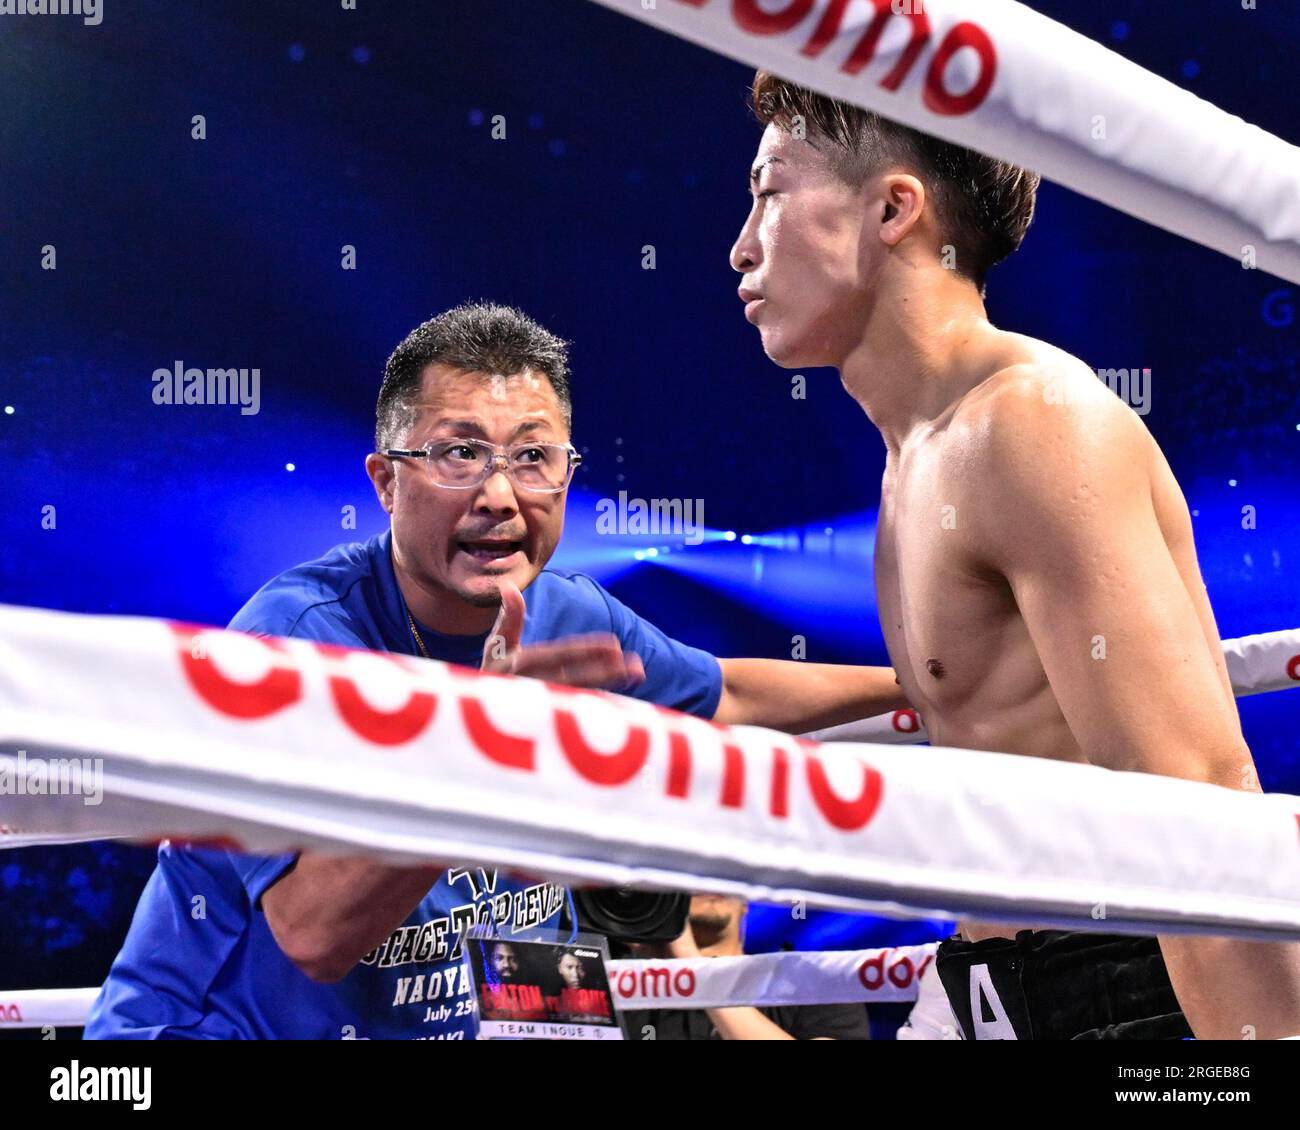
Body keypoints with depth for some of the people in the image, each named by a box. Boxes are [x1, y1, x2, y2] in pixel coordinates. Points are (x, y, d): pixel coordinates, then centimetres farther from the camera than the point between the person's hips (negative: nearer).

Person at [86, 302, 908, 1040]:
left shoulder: (568, 619, -2)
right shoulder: (295, 635, -21)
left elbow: (725, 695, 19)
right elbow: (315, 935, -30)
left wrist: (912, 681, 26)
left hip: (473, 1018, 6)